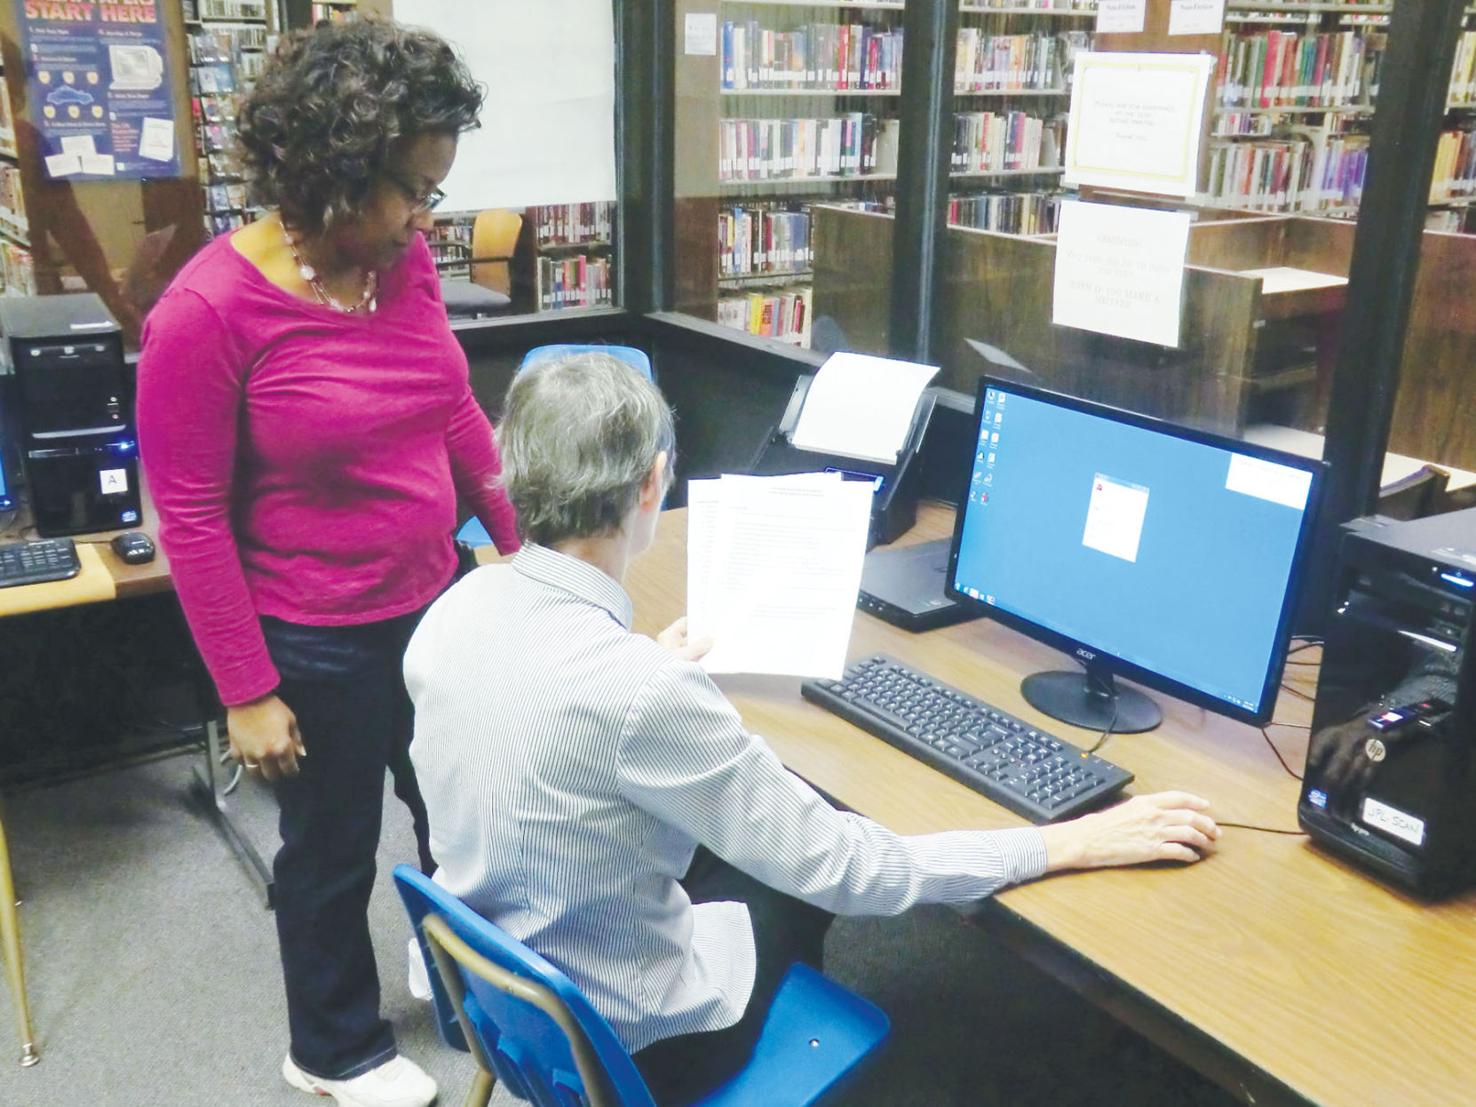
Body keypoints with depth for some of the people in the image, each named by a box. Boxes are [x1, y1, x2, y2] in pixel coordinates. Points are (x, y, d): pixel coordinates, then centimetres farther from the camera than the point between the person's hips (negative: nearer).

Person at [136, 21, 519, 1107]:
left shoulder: (405, 261, -4)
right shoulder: (209, 309, -22)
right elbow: (192, 517, -17)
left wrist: (529, 544, 12)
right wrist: (247, 691, -14)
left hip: (436, 603, 6)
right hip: (316, 644, -6)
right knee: (334, 852, 16)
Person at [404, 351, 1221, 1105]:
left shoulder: (452, 611, -12)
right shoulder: (643, 689, -35)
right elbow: (843, 867, -25)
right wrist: (1068, 844, -15)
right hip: (618, 1037, -6)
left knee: (748, 837, 24)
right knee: (809, 874, 19)